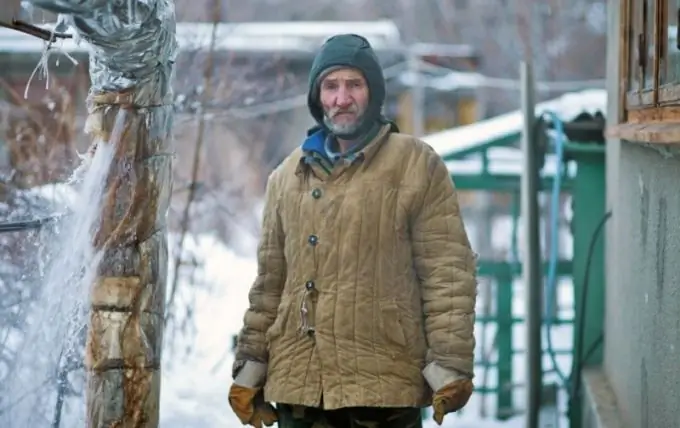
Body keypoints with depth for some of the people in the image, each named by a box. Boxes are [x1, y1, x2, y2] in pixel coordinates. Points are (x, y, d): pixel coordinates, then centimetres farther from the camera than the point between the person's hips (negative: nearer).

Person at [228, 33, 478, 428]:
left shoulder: (417, 166, 1)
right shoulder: (288, 176, 15)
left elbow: (448, 273, -4)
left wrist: (449, 364, -10)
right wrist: (251, 362, 14)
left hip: (384, 383, -5)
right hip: (299, 383, 5)